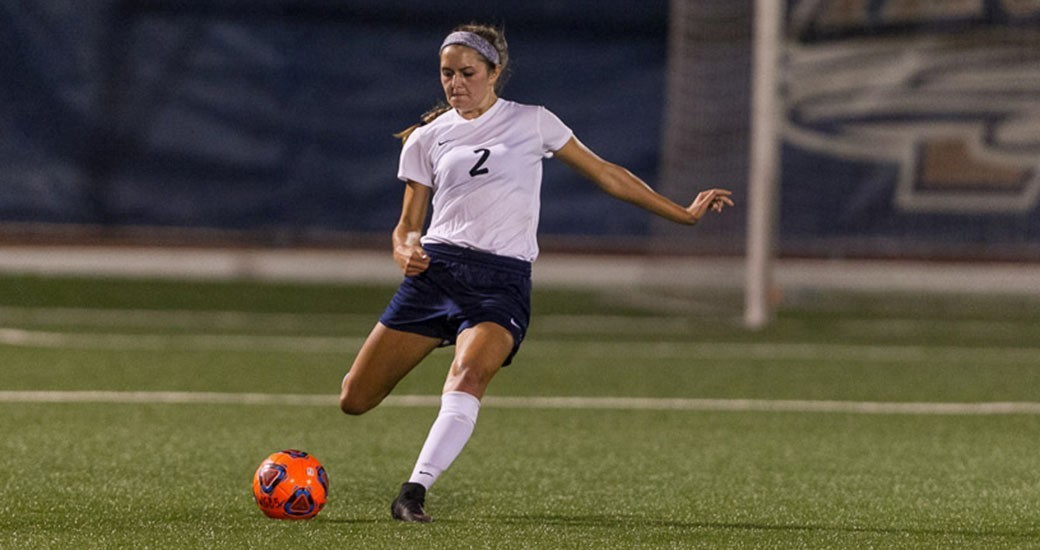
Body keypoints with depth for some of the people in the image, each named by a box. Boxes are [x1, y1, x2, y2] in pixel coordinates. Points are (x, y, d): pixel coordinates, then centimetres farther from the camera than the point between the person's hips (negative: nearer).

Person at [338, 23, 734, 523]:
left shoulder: (533, 123, 8)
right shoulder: (425, 139, 12)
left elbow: (607, 174, 14)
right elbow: (407, 224, 14)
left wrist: (684, 213, 13)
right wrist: (405, 254, -10)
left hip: (502, 281, -3)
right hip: (435, 270, 3)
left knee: (468, 374, -33)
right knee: (354, 400, -2)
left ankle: (414, 492, -37)